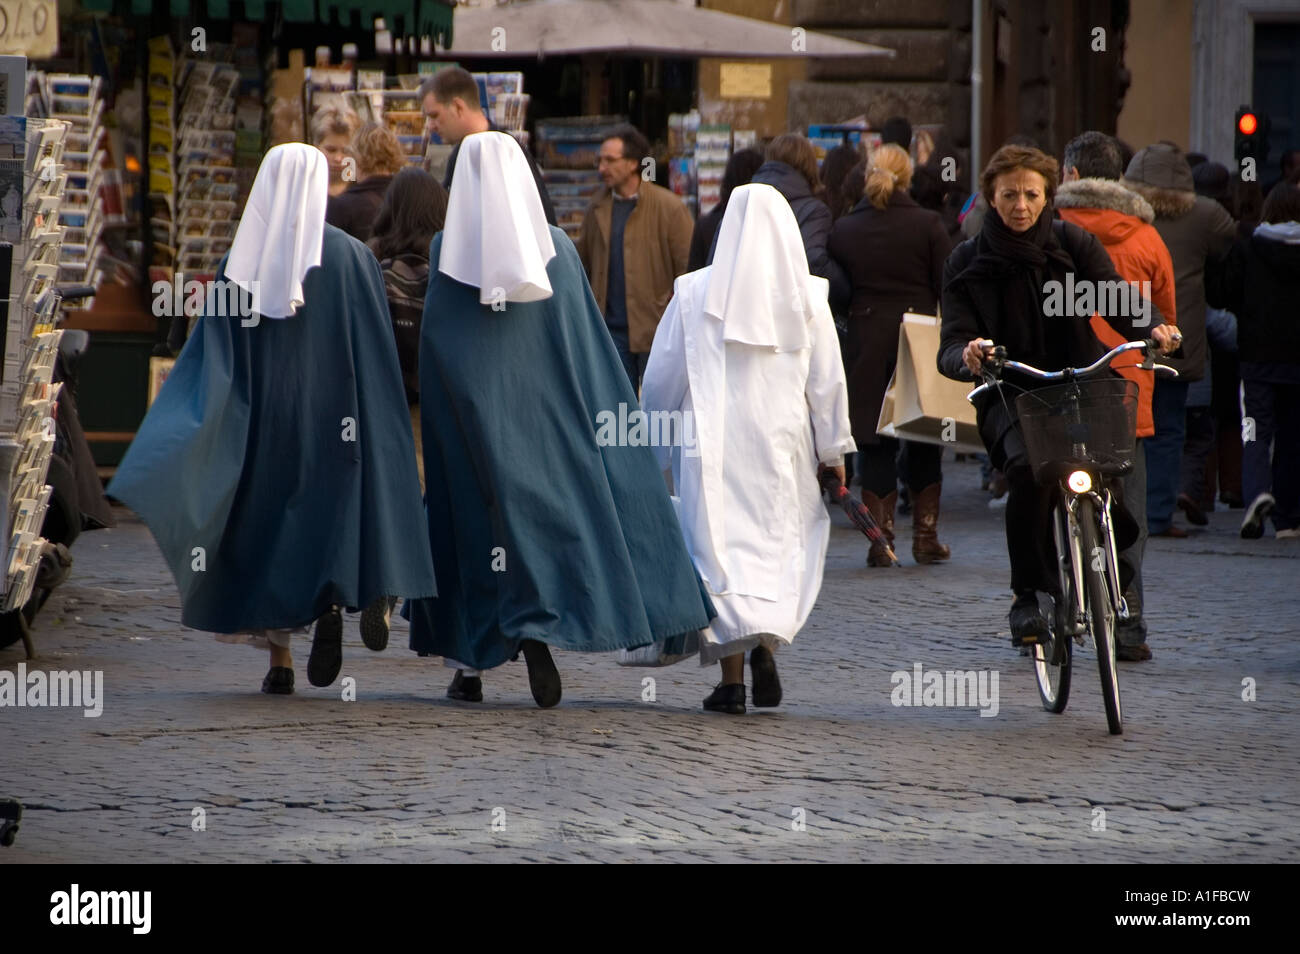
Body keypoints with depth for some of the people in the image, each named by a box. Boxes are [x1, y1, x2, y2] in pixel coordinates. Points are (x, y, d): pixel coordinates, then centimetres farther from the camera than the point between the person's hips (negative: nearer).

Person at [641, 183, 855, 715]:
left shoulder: (694, 293, -3)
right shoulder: (807, 298, -1)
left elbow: (662, 376, 3)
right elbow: (828, 380, 2)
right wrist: (833, 451, 12)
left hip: (711, 447, -1)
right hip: (781, 446, 1)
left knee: (720, 550, 2)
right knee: (780, 543, 13)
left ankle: (731, 678, -4)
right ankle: (766, 641, -11)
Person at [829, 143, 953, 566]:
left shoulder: (843, 230, 1)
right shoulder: (928, 225, -5)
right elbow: (947, 290, -4)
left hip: (866, 342, 1)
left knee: (875, 444, 5)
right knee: (924, 444, 12)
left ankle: (880, 538, 0)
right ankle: (925, 536, 13)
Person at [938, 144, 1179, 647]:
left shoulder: (1074, 243, 6)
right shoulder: (967, 263, 3)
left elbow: (1117, 300, -4)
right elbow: (951, 346, -6)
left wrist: (1152, 327, -27)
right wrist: (967, 356, -31)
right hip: (1009, 395, -2)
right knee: (1028, 467, -32)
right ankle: (1029, 595, -19)